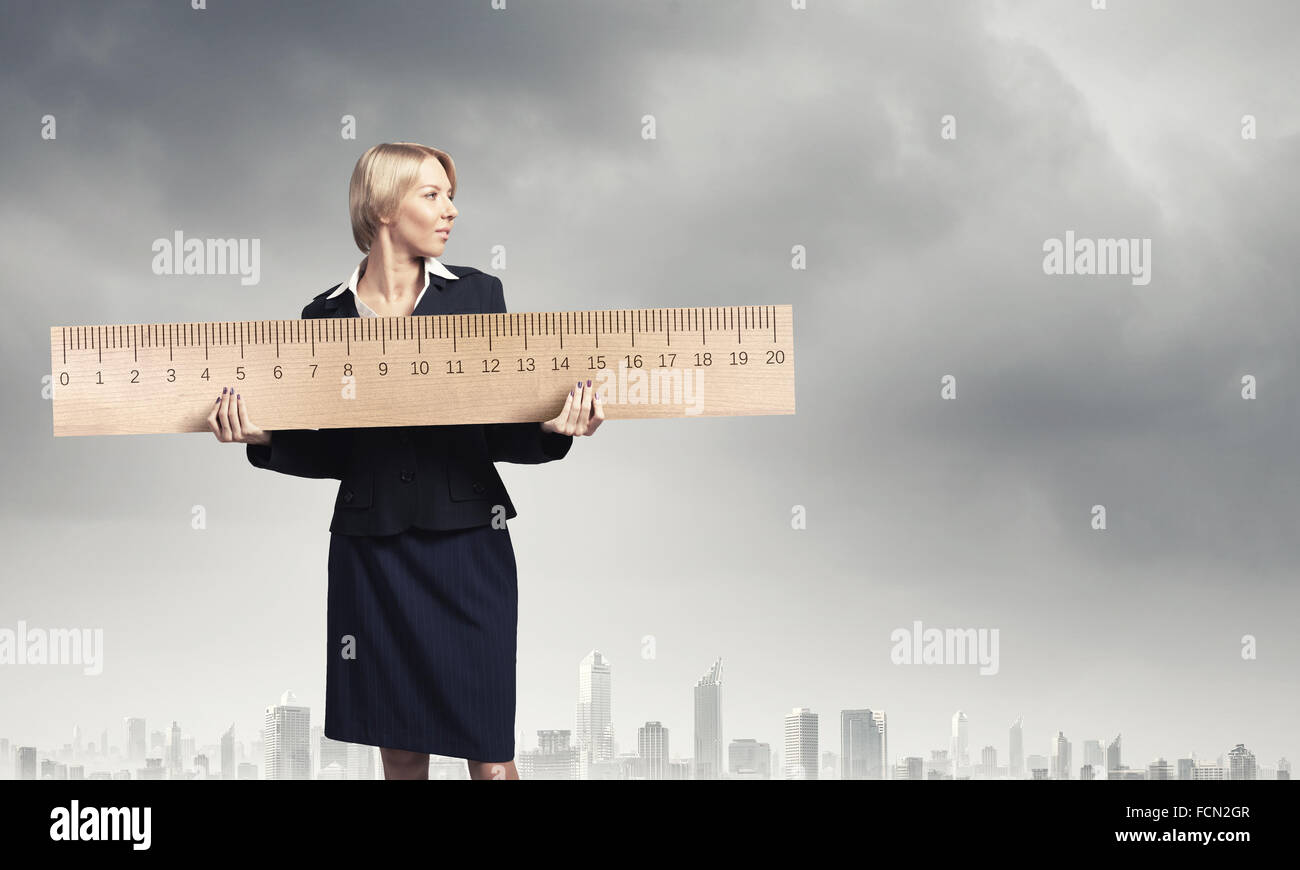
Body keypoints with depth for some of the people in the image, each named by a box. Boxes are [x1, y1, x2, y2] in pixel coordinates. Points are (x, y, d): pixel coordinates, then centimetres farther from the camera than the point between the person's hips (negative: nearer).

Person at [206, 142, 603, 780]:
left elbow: (501, 436, 4)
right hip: (370, 552, 1)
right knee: (399, 751, 9)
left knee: (488, 754, -2)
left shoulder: (476, 295, 3)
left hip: (467, 542, -1)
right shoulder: (325, 316, 4)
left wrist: (551, 431, -17)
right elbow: (332, 453, 7)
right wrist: (264, 436, -10)